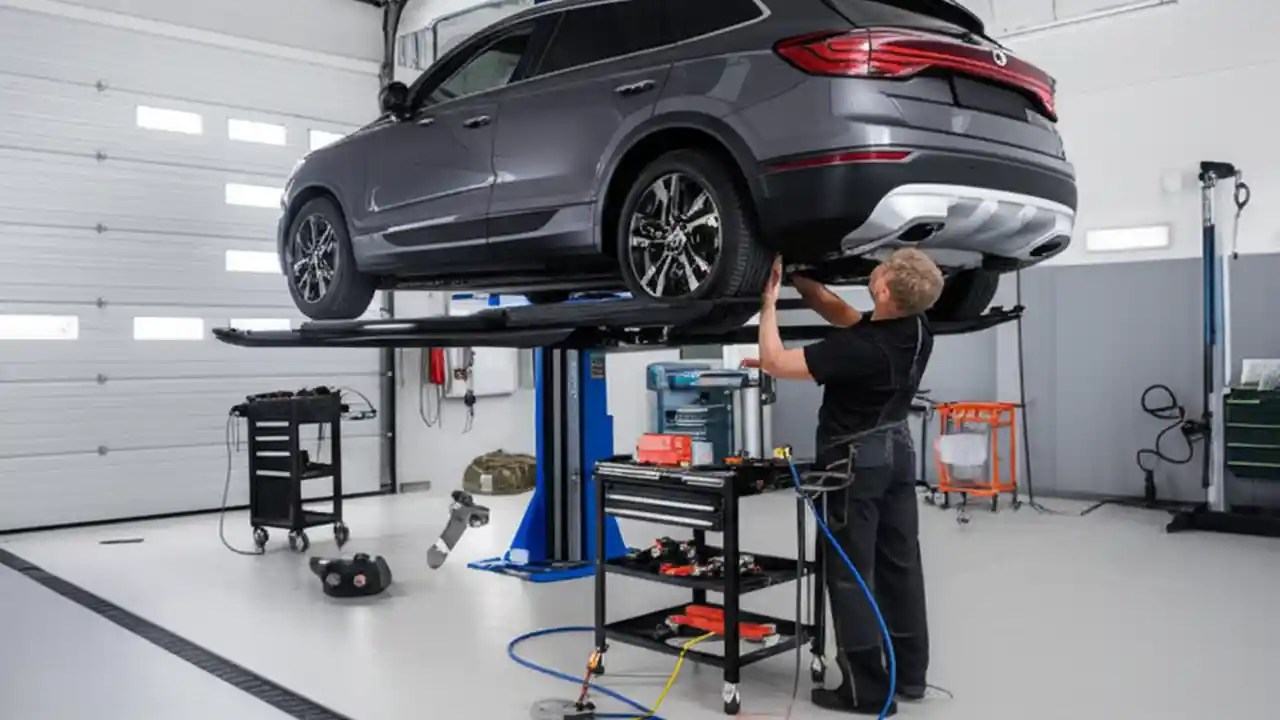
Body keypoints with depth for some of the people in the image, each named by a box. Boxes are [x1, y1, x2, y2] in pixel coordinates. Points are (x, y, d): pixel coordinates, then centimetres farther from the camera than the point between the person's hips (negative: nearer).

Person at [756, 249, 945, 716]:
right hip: (898, 450, 8)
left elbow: (774, 362, -23)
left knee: (850, 574, 1)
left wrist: (769, 302, -11)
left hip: (857, 461, -8)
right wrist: (797, 279, 6)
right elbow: (847, 318, 10)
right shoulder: (916, 331, -4)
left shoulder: (860, 349, -28)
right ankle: (909, 673, 24)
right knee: (900, 564, 14)